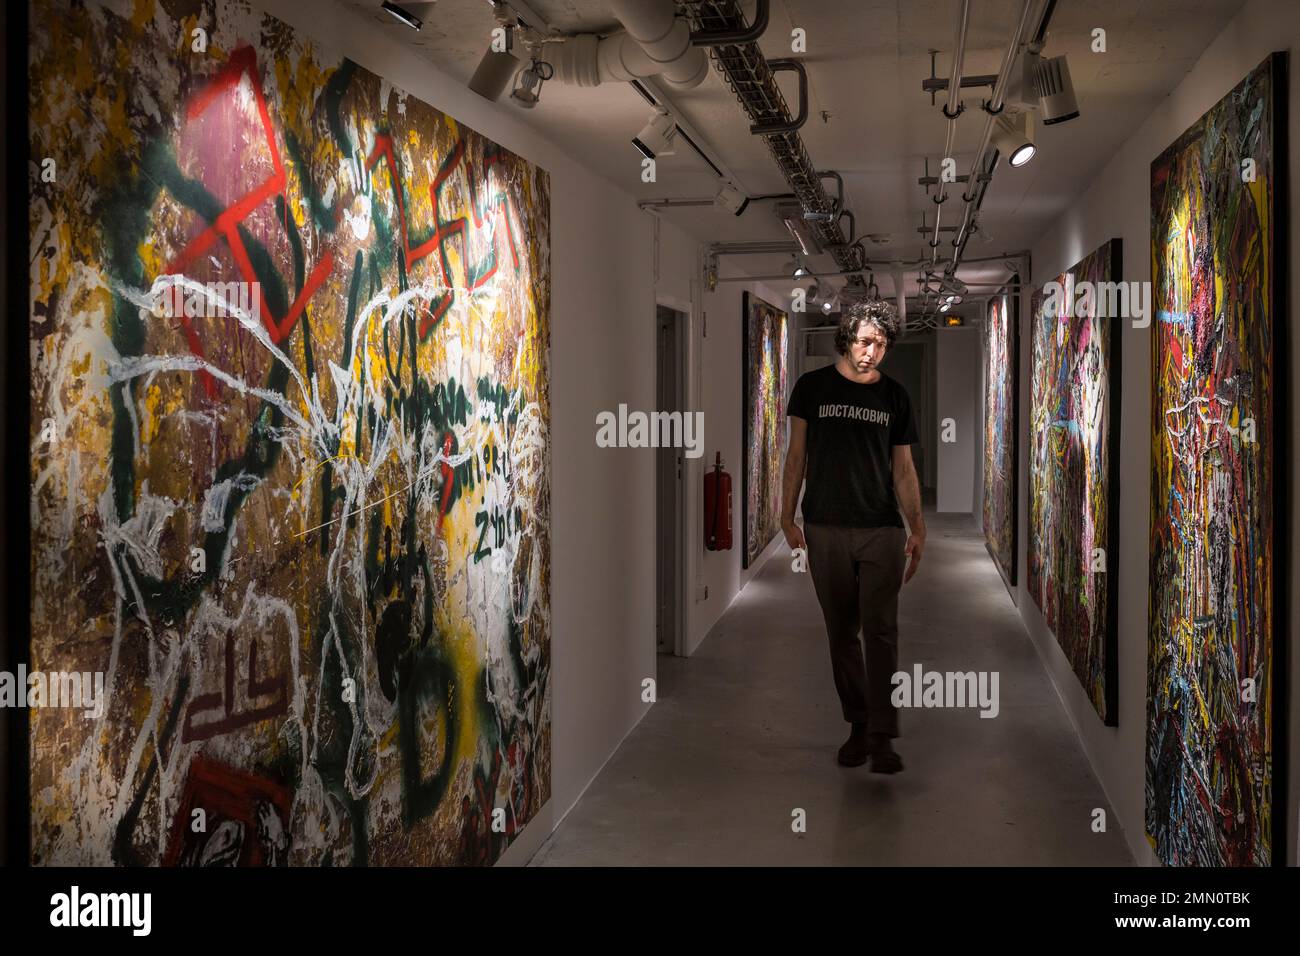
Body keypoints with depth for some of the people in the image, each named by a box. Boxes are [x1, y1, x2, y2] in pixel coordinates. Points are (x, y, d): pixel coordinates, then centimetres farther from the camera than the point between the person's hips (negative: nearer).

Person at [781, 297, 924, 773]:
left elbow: (904, 469, 11)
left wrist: (918, 528, 3)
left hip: (881, 530, 0)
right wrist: (787, 518, -1)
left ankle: (882, 738, -4)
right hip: (825, 529, 0)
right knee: (841, 633, 7)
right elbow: (796, 456, 6)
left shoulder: (894, 396, 8)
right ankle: (858, 725, 19)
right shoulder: (813, 387, 4)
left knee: (880, 631, -7)